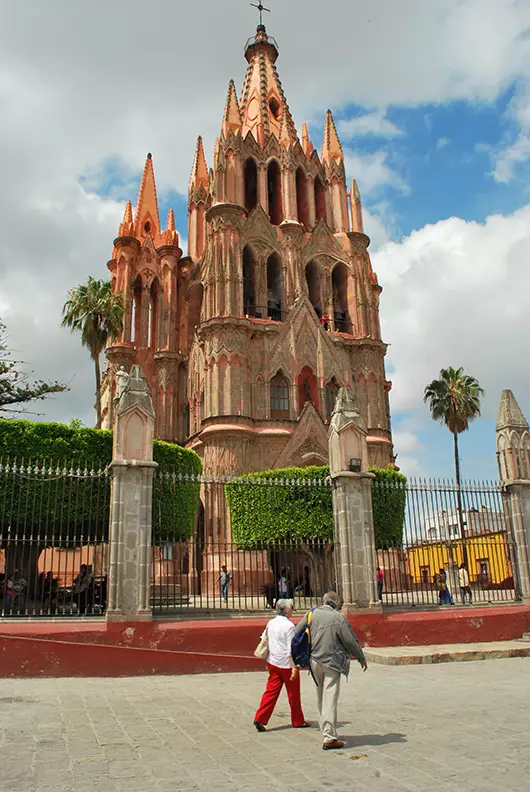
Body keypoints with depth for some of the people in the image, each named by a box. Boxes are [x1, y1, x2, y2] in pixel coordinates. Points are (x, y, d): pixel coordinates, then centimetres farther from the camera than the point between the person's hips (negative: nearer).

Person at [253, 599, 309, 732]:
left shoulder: (270, 623, 4)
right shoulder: (289, 626, -17)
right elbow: (292, 648, -19)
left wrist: (267, 660, 22)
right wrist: (294, 667, -17)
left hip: (272, 662, 6)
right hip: (287, 664, -6)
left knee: (271, 691, 9)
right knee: (294, 694, 10)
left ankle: (260, 718, 0)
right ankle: (298, 721, 22)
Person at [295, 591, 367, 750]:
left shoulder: (311, 614, 2)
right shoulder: (339, 618, -10)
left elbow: (296, 634, 5)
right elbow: (351, 641, -7)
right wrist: (361, 658, 9)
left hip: (315, 661, 4)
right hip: (332, 663, -4)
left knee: (321, 698, 18)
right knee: (330, 699, -3)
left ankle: (326, 730, 29)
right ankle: (329, 737, -5)